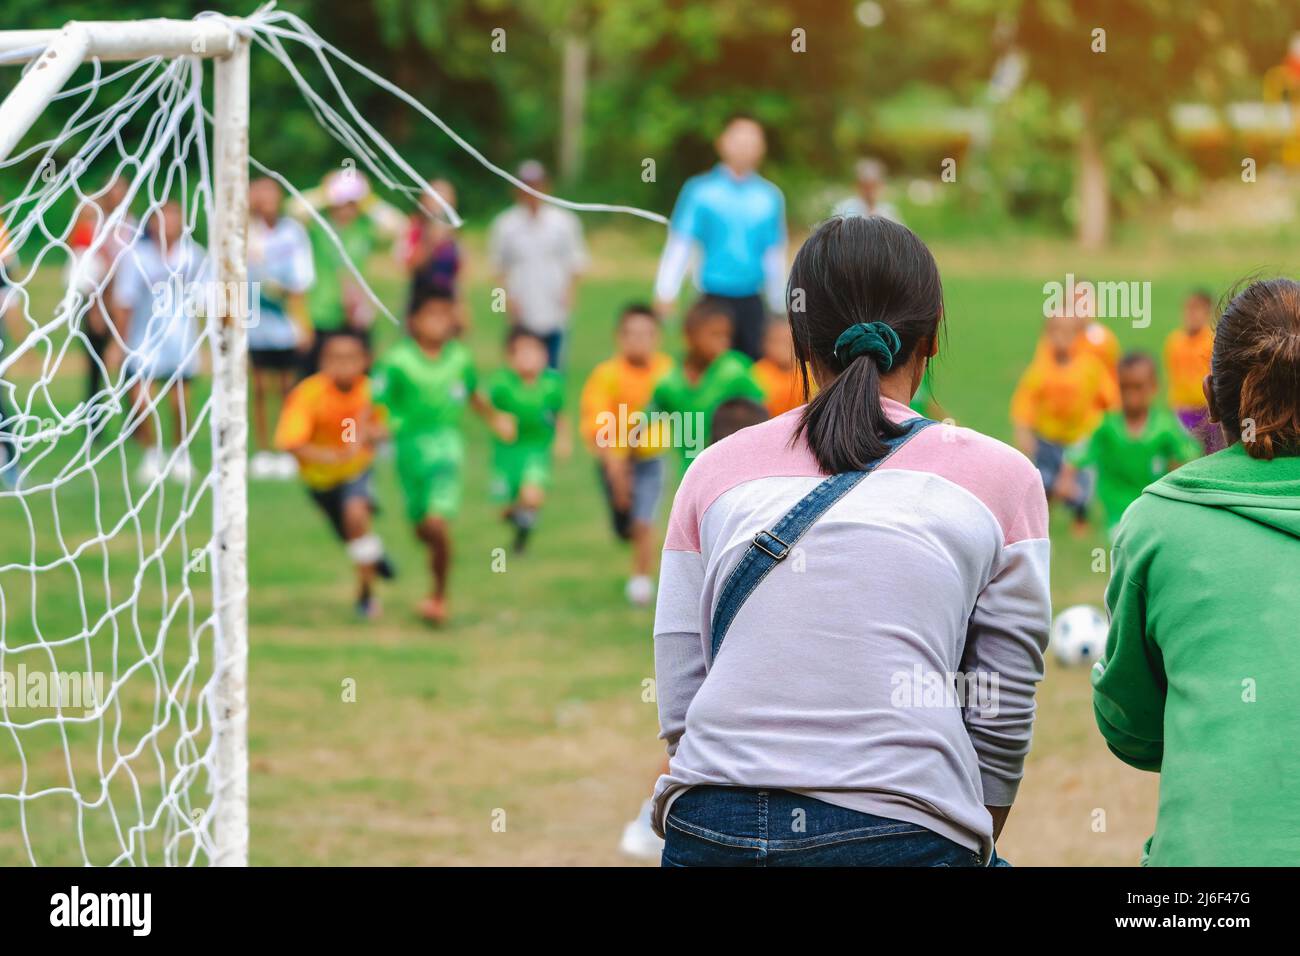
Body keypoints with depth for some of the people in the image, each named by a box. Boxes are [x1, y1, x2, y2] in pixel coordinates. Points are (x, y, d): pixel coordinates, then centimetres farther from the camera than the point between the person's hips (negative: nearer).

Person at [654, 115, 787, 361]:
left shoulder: (770, 196, 7)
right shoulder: (699, 191, -1)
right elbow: (678, 246, -1)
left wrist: (779, 309, 19)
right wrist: (666, 294, -6)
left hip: (751, 303, 3)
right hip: (714, 301, -3)